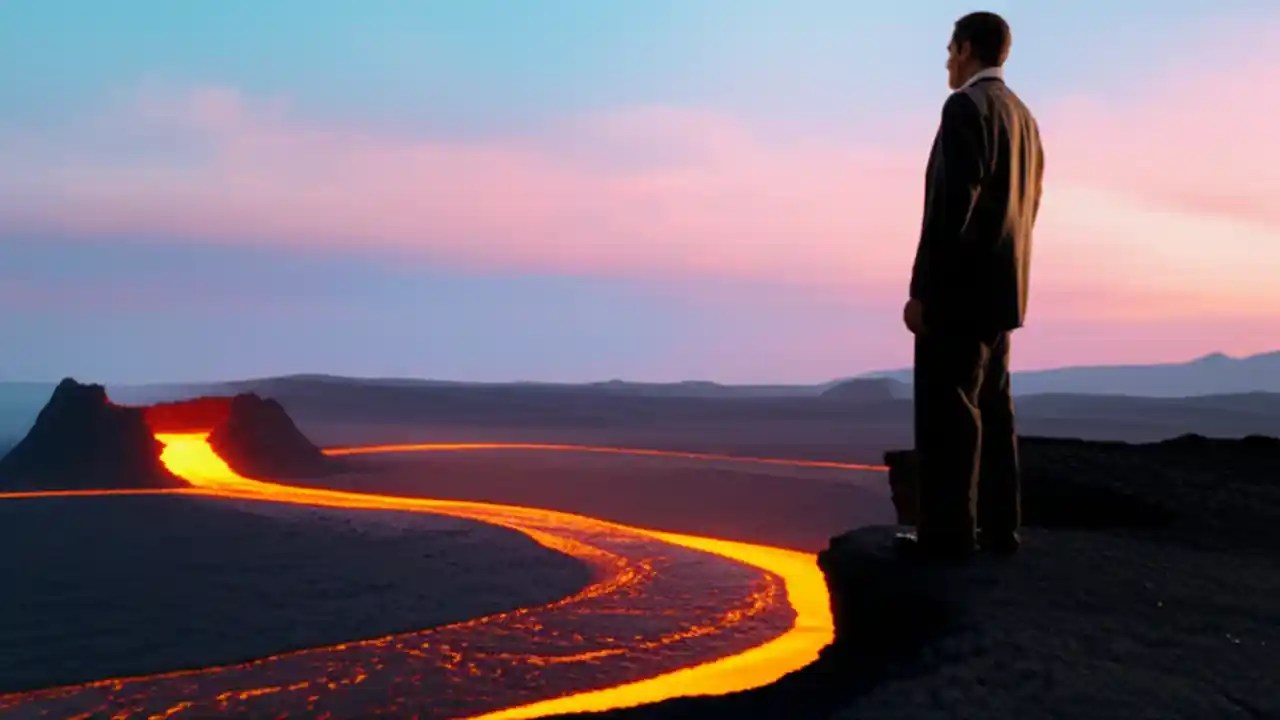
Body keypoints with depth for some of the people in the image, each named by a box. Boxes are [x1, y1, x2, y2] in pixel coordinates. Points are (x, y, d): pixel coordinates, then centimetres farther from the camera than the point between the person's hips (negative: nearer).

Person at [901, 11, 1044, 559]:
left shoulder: (965, 107, -12)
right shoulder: (1022, 116, 17)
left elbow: (951, 204, -20)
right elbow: (1024, 208, 18)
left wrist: (921, 289, -18)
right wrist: (1002, 277, 21)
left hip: (959, 287, -9)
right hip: (998, 288, 9)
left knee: (946, 409, -6)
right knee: (989, 407, 11)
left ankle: (948, 532, -2)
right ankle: (997, 526, 16)